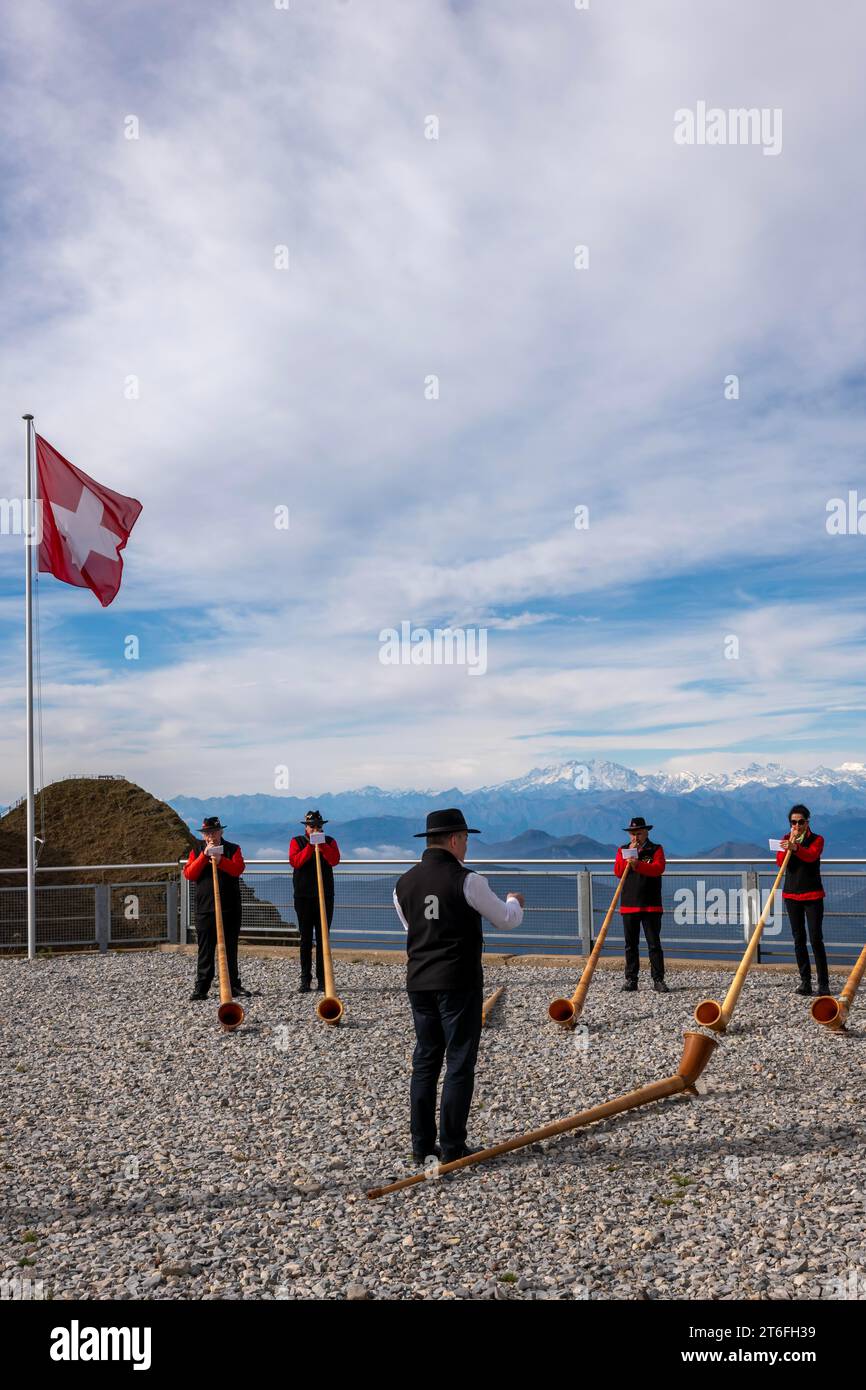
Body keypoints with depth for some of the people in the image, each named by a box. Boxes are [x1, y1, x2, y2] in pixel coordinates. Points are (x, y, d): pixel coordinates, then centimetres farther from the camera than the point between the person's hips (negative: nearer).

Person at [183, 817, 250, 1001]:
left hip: (230, 908, 0)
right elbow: (189, 874, -4)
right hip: (204, 908, 0)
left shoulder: (232, 849, 6)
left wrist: (221, 860, -24)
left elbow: (238, 868, -10)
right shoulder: (197, 851, 10)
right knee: (205, 950, 2)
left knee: (230, 948, 6)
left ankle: (234, 986, 12)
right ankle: (201, 987, 7)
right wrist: (204, 855, -12)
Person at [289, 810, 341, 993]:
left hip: (325, 896, 1)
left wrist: (321, 845, -16)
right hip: (303, 896, -1)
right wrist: (310, 846, -16)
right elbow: (295, 861, -12)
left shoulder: (329, 841, 8)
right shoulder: (297, 841, 5)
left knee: (323, 938, 2)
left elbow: (334, 860, -10)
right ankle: (305, 980, 6)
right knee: (306, 938, 3)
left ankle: (322, 980, 5)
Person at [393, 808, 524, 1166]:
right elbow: (506, 920, -1)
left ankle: (421, 1145, 17)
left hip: (419, 983, 6)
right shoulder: (466, 881, -12)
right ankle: (452, 1148, 6)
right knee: (460, 1064, 3)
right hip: (458, 984, -6)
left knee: (425, 1061, 13)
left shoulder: (404, 884, 4)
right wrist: (514, 902, 23)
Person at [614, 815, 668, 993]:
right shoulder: (623, 850, 11)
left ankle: (658, 980, 2)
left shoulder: (656, 849, 3)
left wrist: (638, 864, -29)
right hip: (628, 905, 2)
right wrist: (629, 855, -10)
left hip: (651, 905, -2)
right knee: (631, 945, 7)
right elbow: (618, 872, -1)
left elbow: (658, 868, -15)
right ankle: (631, 980, 13)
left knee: (654, 943, -2)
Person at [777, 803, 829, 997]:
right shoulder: (786, 839, 9)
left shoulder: (817, 839, -1)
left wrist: (795, 847, -42)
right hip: (791, 894, 4)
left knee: (816, 938, -9)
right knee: (798, 939, 5)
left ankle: (823, 983, -6)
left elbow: (811, 855, -24)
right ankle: (805, 981, 9)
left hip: (813, 894, -4)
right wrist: (789, 844, -14)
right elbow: (780, 862, -6)